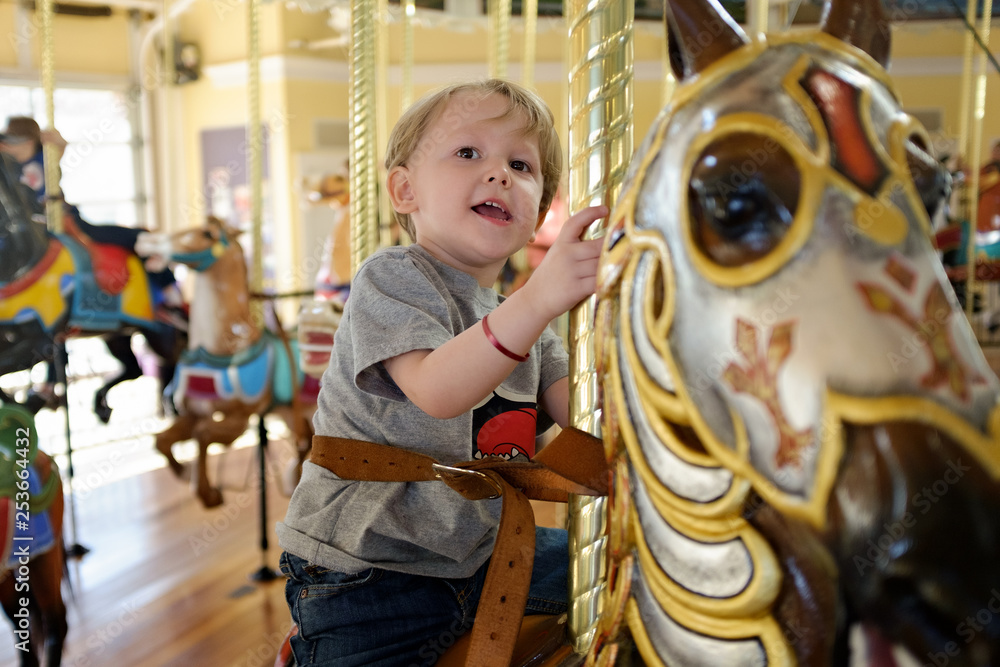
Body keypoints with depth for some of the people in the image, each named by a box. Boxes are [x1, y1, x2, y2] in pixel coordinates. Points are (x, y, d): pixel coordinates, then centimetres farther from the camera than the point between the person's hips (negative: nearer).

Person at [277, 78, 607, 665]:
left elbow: (580, 410, -3)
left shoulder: (525, 310, 8)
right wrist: (539, 298, -44)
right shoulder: (391, 278, -14)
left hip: (478, 553, 6)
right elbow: (438, 390, -31)